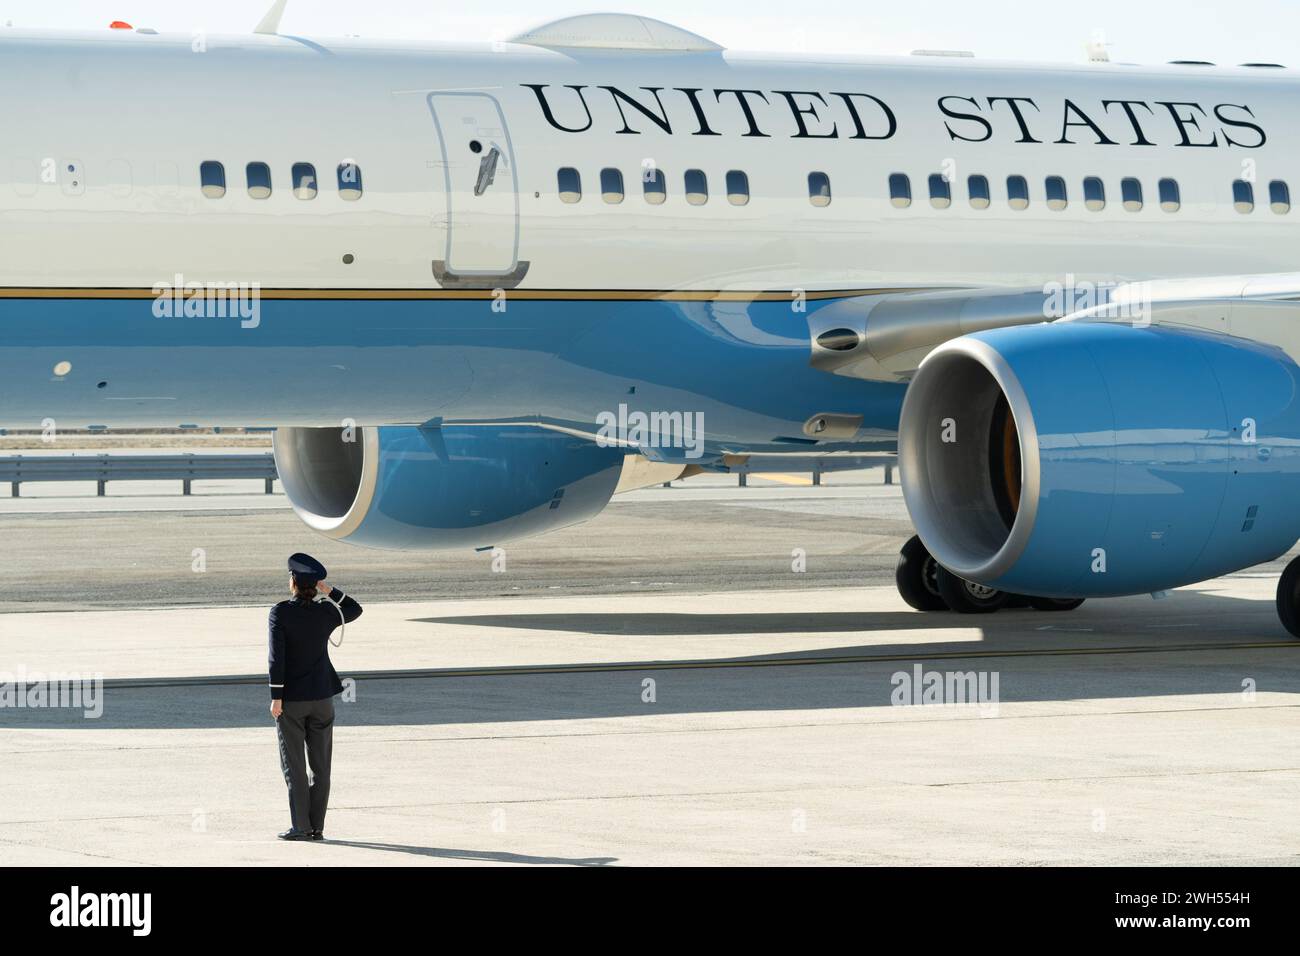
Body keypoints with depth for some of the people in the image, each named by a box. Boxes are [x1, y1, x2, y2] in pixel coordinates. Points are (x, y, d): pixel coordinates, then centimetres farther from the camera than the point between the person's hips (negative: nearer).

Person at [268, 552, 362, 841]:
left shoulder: (281, 612, -12)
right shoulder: (325, 612, -2)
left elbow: (276, 656, -16)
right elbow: (355, 610, 20)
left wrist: (276, 697, -12)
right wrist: (330, 592, 10)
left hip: (291, 699, -3)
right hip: (321, 698, 3)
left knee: (294, 765, 2)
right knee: (320, 766, 8)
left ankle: (300, 826, -2)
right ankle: (316, 826, 9)